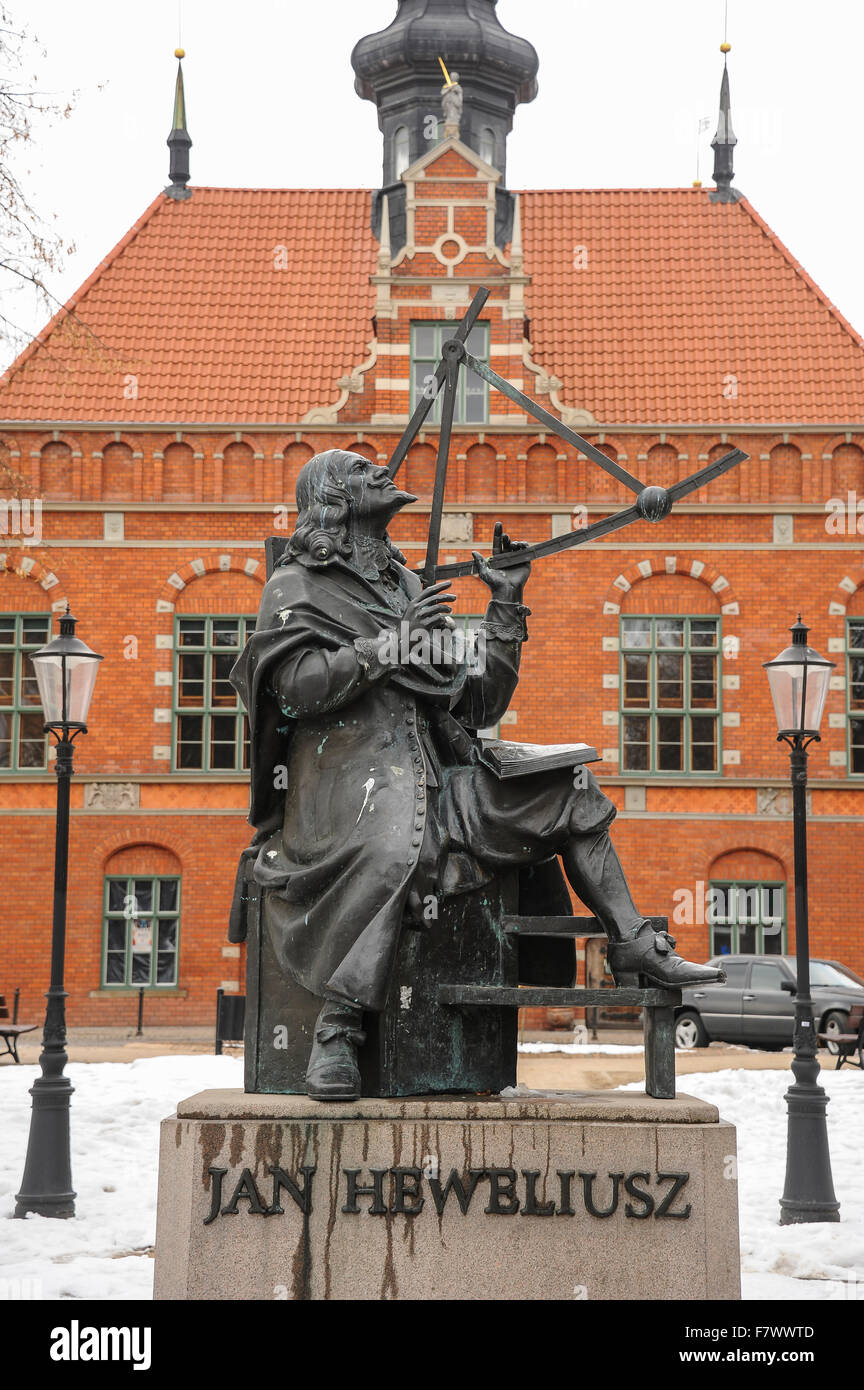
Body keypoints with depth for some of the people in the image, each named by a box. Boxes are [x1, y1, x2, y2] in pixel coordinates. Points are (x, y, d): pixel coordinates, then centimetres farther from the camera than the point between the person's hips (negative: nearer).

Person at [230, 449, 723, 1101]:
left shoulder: (409, 588, 27)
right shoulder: (297, 585, 8)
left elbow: (481, 702, 23)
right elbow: (296, 686, -11)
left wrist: (507, 606, 18)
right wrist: (391, 646, -12)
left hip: (433, 773, 7)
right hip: (351, 773, -7)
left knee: (571, 793, 4)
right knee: (397, 852, -39)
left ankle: (633, 944, 6)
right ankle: (336, 1030, -37)